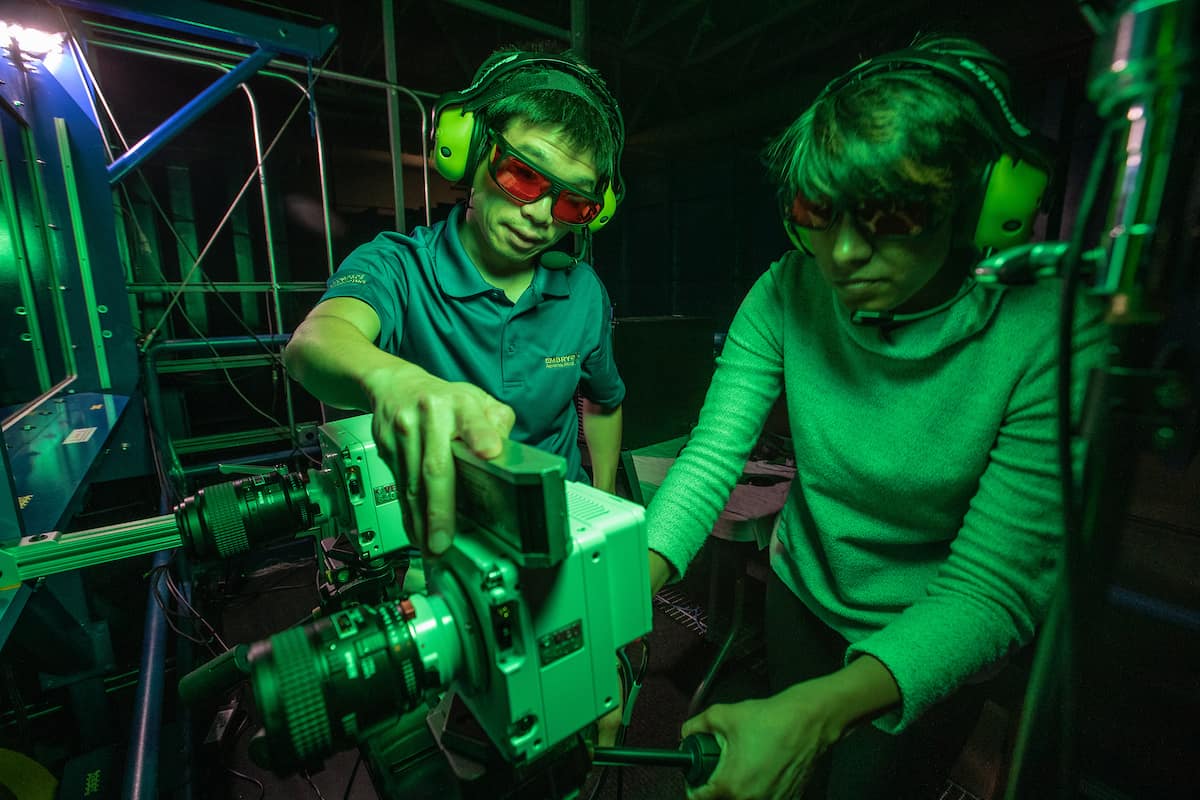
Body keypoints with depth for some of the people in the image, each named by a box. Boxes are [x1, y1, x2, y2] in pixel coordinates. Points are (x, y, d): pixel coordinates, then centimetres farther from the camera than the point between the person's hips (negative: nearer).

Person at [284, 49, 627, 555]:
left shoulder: (583, 291, -4)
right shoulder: (397, 268, -13)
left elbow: (605, 400, 11)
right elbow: (315, 341, -34)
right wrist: (394, 380, -56)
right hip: (437, 538, -5)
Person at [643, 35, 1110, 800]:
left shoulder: (1050, 333, -28)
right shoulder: (787, 297, -20)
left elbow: (995, 588, -29)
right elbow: (713, 457, -24)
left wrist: (818, 712, -43)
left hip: (929, 647, -2)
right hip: (800, 593, 3)